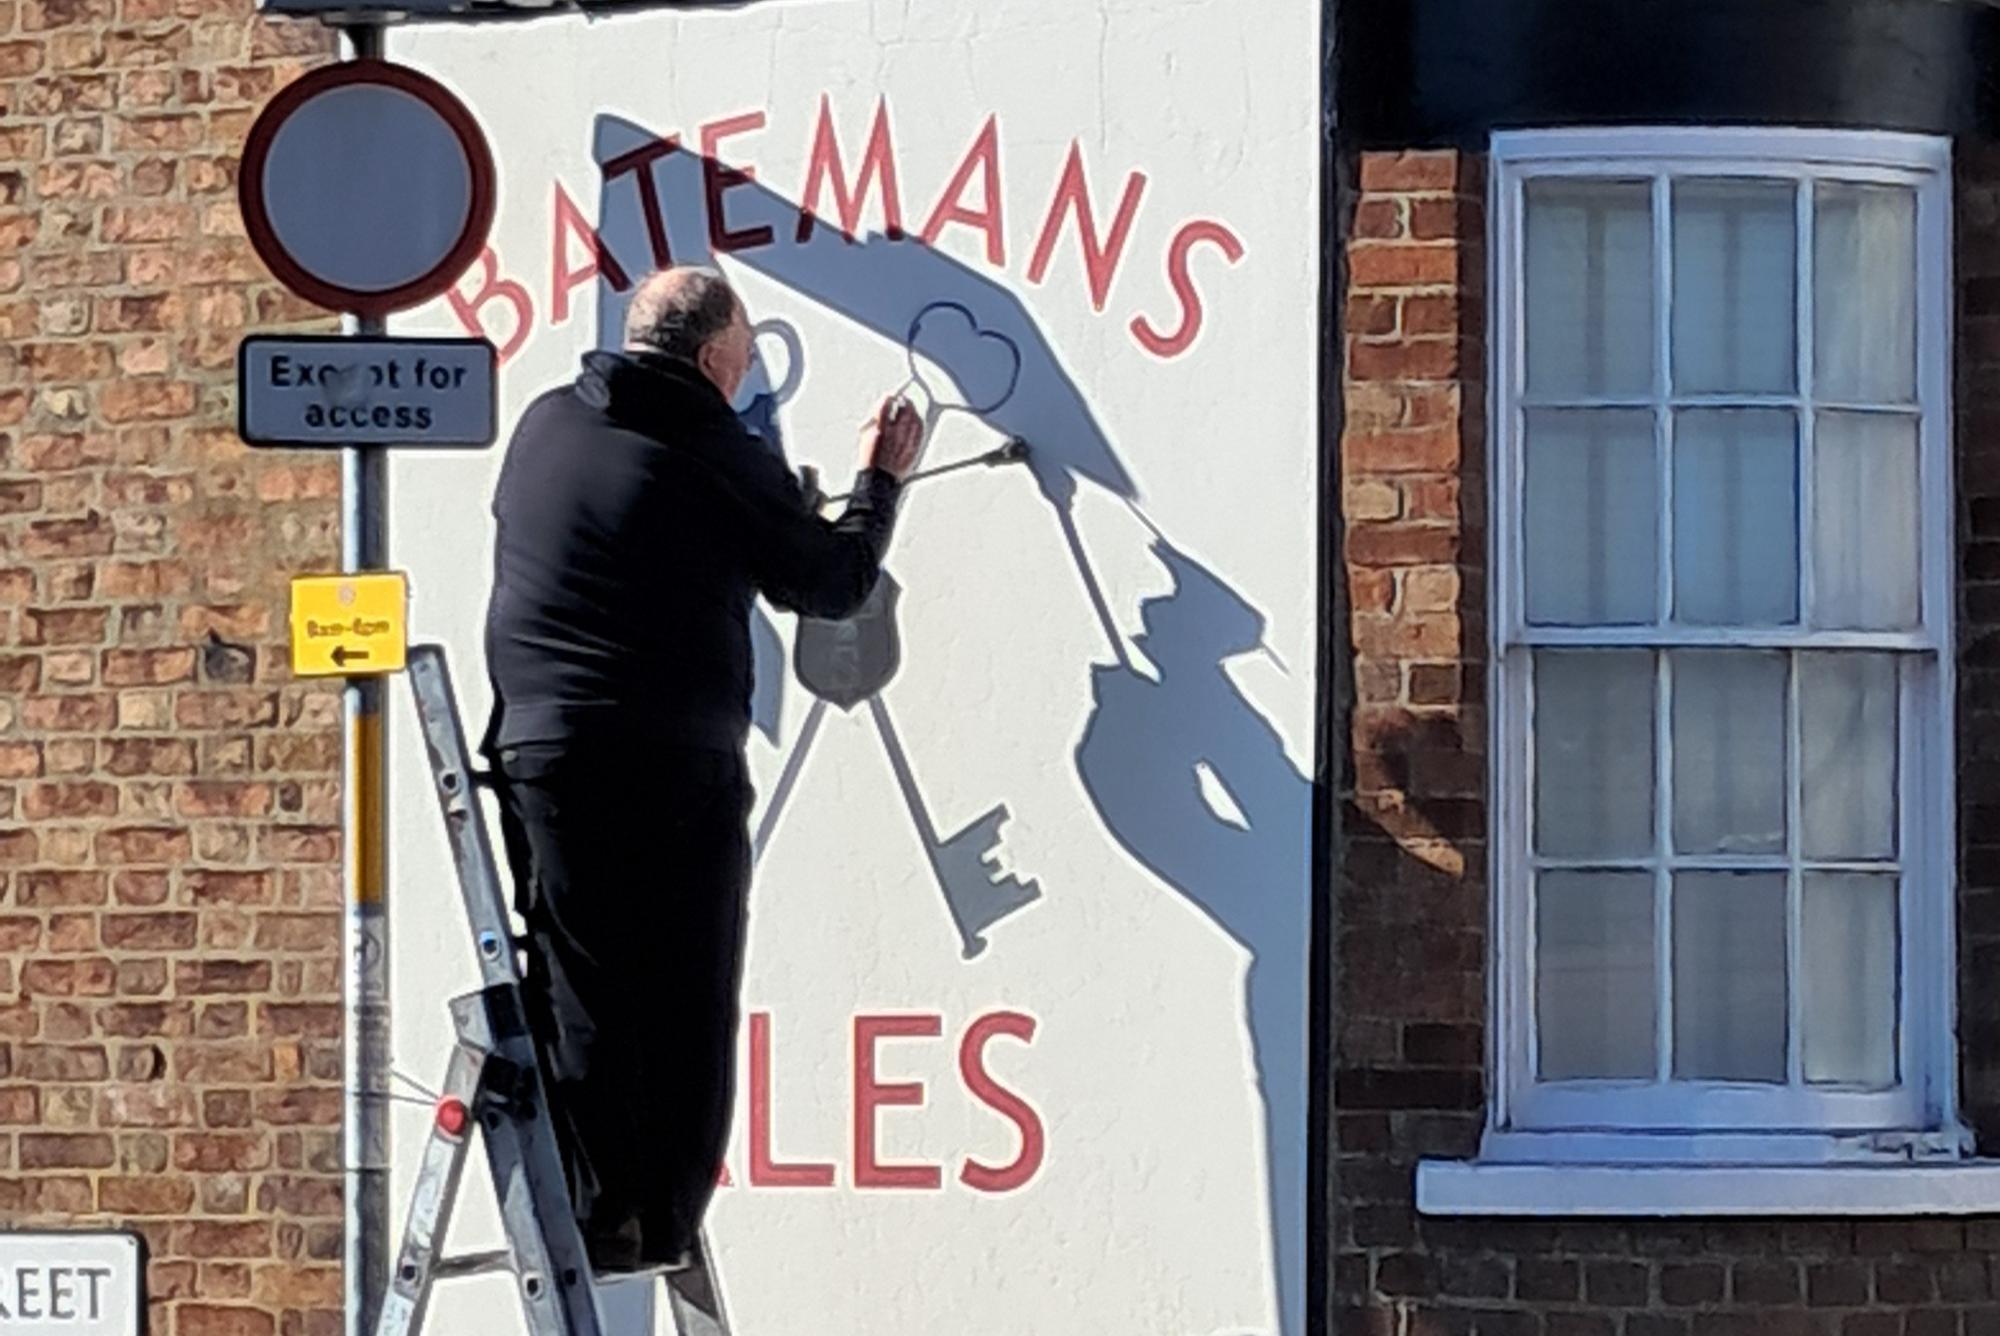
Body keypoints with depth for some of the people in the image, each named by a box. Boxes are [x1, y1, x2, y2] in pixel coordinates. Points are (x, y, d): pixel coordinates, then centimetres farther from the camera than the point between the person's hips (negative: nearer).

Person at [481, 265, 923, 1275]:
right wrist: (879, 482, 22)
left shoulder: (545, 425, 8)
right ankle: (663, 1223, 7)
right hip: (678, 765, -3)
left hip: (541, 748, 3)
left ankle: (594, 1219, 2)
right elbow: (831, 585, 5)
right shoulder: (723, 460, -4)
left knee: (579, 992, 5)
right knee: (686, 1002, 6)